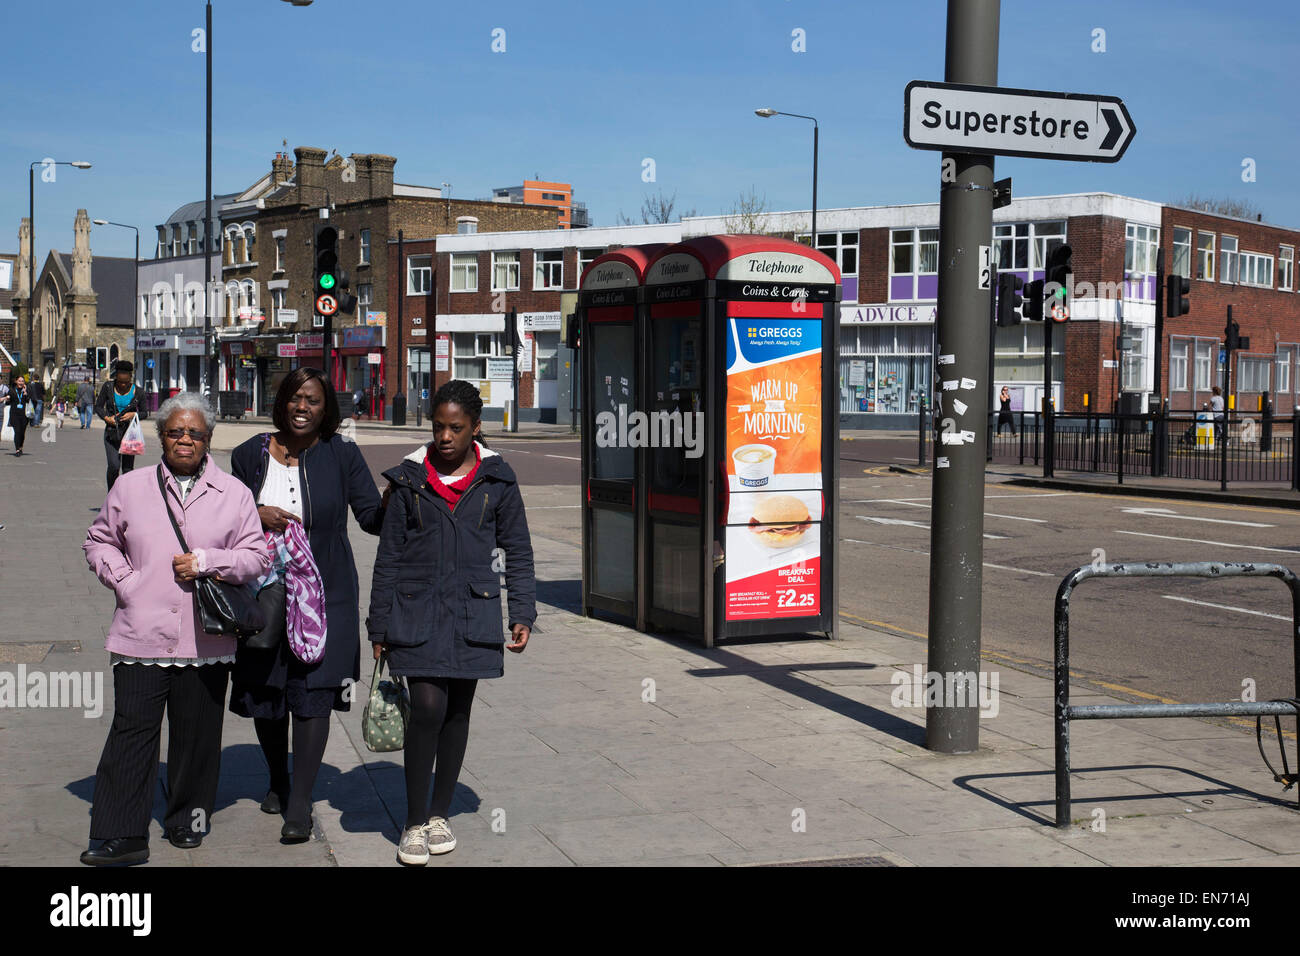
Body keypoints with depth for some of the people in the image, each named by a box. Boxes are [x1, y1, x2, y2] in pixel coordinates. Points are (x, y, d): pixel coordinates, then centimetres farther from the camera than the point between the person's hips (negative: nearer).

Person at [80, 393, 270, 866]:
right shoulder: (130, 487, 8)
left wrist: (206, 561, -9)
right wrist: (125, 582, 0)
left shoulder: (233, 493, 7)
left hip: (205, 643, 0)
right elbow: (100, 541, 16)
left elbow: (257, 556, 5)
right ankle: (121, 835, 1)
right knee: (132, 731, -4)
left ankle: (187, 821, 25)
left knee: (197, 735, 8)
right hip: (140, 636, 0)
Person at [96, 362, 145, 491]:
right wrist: (107, 417, -11)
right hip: (112, 432, 0)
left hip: (130, 432, 0)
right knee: (113, 466, -12)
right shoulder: (108, 387, 0)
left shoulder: (136, 391, -1)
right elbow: (98, 406, 7)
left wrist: (133, 415, -13)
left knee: (127, 468, -1)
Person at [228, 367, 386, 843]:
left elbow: (372, 518, -6)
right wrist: (256, 516, -10)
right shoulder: (251, 455, 4)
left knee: (314, 692, -8)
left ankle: (300, 801, 0)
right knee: (264, 693, 13)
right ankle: (278, 780, 37)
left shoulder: (341, 454, -2)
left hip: (325, 593, -2)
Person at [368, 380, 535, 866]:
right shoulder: (410, 478, 2)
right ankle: (414, 823, 1)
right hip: (418, 612, -1)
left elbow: (517, 550, 9)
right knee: (427, 708, -12)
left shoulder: (496, 479, 3)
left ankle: (440, 814, 24)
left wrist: (523, 613, 1)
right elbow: (388, 556, 6)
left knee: (457, 712, 9)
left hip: (473, 613, 2)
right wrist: (380, 626, 5)